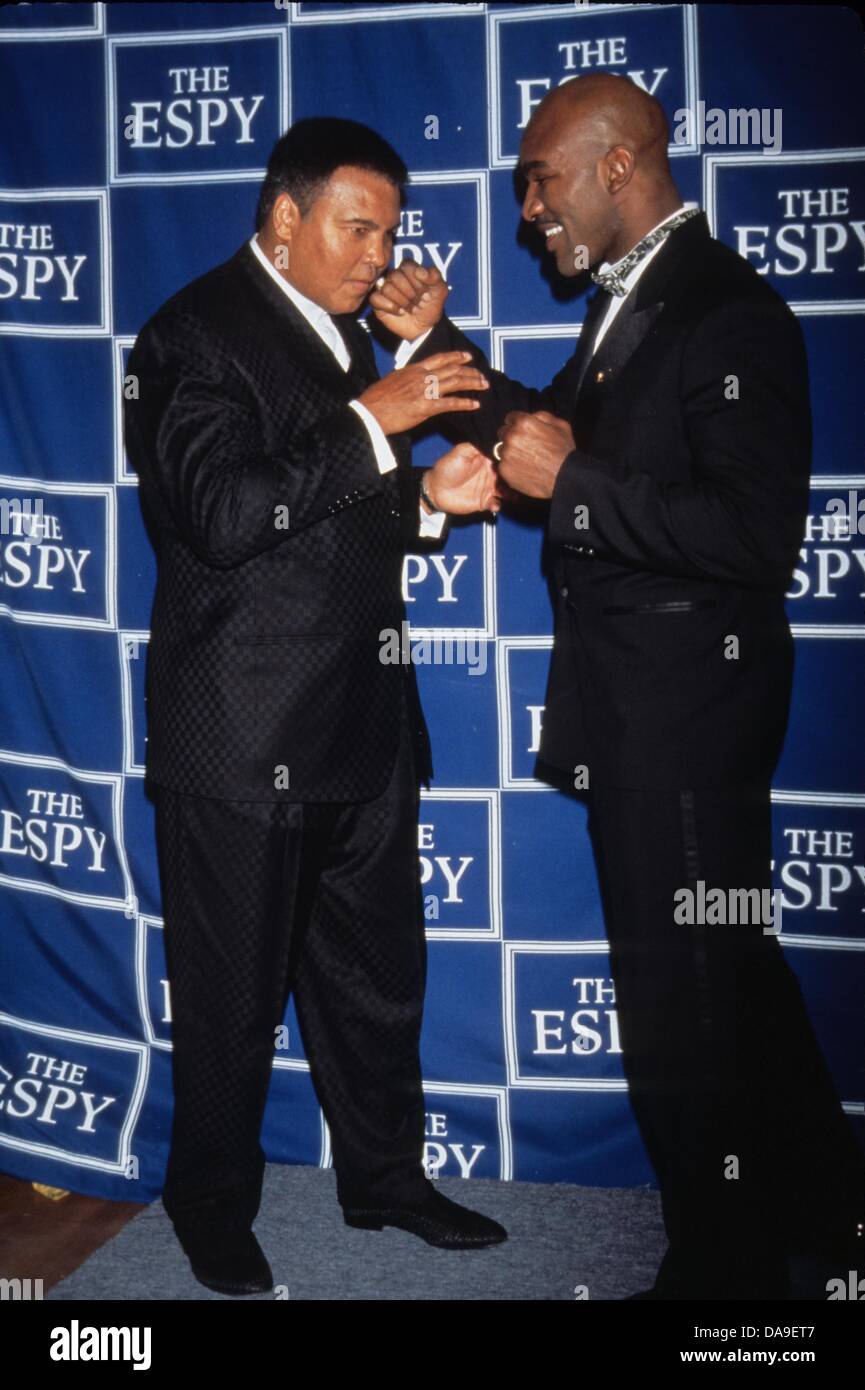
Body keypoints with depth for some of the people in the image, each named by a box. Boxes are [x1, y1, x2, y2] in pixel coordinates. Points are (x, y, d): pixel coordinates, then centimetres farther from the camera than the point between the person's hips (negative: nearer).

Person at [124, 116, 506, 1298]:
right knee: (233, 998, 7)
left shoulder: (343, 336, 16)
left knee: (377, 975, 18)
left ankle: (385, 1175, 35)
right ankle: (213, 1209, 27)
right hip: (245, 739, -8)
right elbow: (222, 515, -23)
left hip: (362, 723, 8)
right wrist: (370, 422, -23)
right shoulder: (197, 335, -10)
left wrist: (427, 501, 1)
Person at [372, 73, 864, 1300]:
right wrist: (436, 343, 10)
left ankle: (724, 1267, 22)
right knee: (723, 969, 20)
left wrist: (573, 486, -21)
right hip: (627, 701, 9)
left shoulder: (730, 314, -17)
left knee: (684, 994, 3)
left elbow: (758, 533, -24)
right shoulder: (626, 304, 12)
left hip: (689, 708, -9)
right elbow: (550, 442, 19)